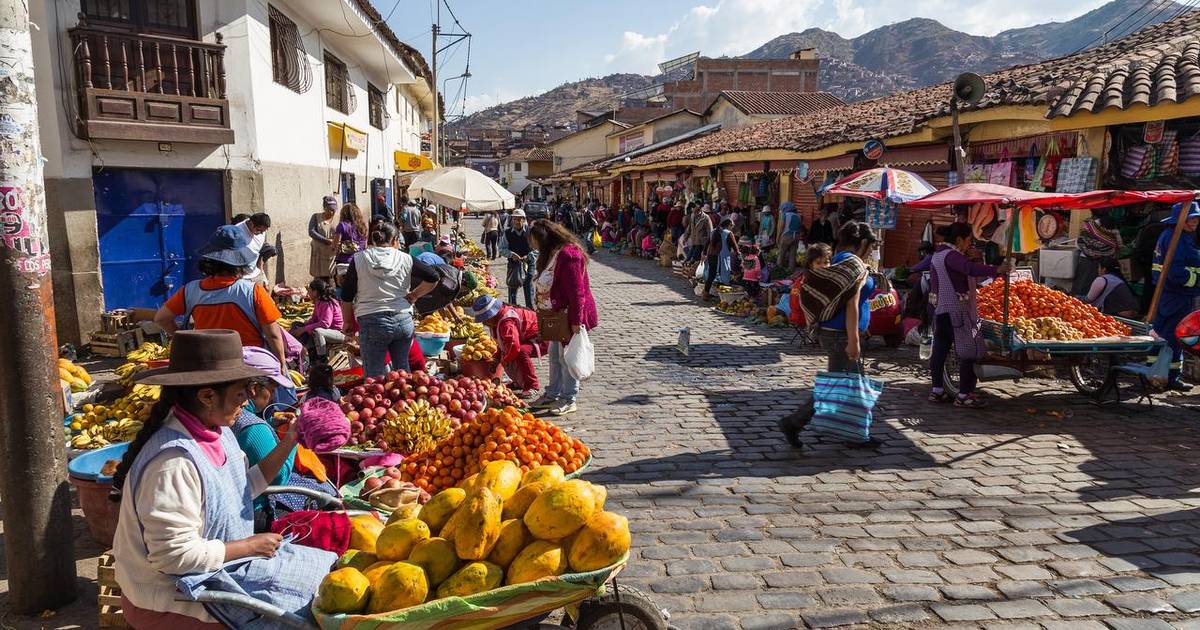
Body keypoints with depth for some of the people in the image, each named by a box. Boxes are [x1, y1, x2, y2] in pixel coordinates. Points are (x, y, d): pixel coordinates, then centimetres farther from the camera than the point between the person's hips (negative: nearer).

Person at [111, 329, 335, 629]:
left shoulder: (214, 432, -1)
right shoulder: (175, 462, -29)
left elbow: (243, 488, 7)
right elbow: (175, 555, -27)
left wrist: (286, 444, -1)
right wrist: (249, 546, -16)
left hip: (209, 565, 9)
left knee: (318, 565, 7)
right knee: (310, 590, -8)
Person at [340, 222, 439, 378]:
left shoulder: (359, 259, 3)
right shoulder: (405, 259, 4)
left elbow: (347, 296, 6)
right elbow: (433, 278, 1)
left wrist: (347, 322, 17)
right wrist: (413, 296, 11)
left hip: (371, 323, -2)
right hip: (403, 320, 2)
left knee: (374, 376, 4)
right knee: (402, 370, 17)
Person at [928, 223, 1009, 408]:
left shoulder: (938, 255, 16)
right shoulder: (951, 256, -16)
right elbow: (970, 268, -34)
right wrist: (996, 270, -40)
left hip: (940, 310, 10)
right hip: (957, 311, -10)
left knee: (940, 349, 11)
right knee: (968, 352, -5)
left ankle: (937, 390, 17)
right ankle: (964, 395, -3)